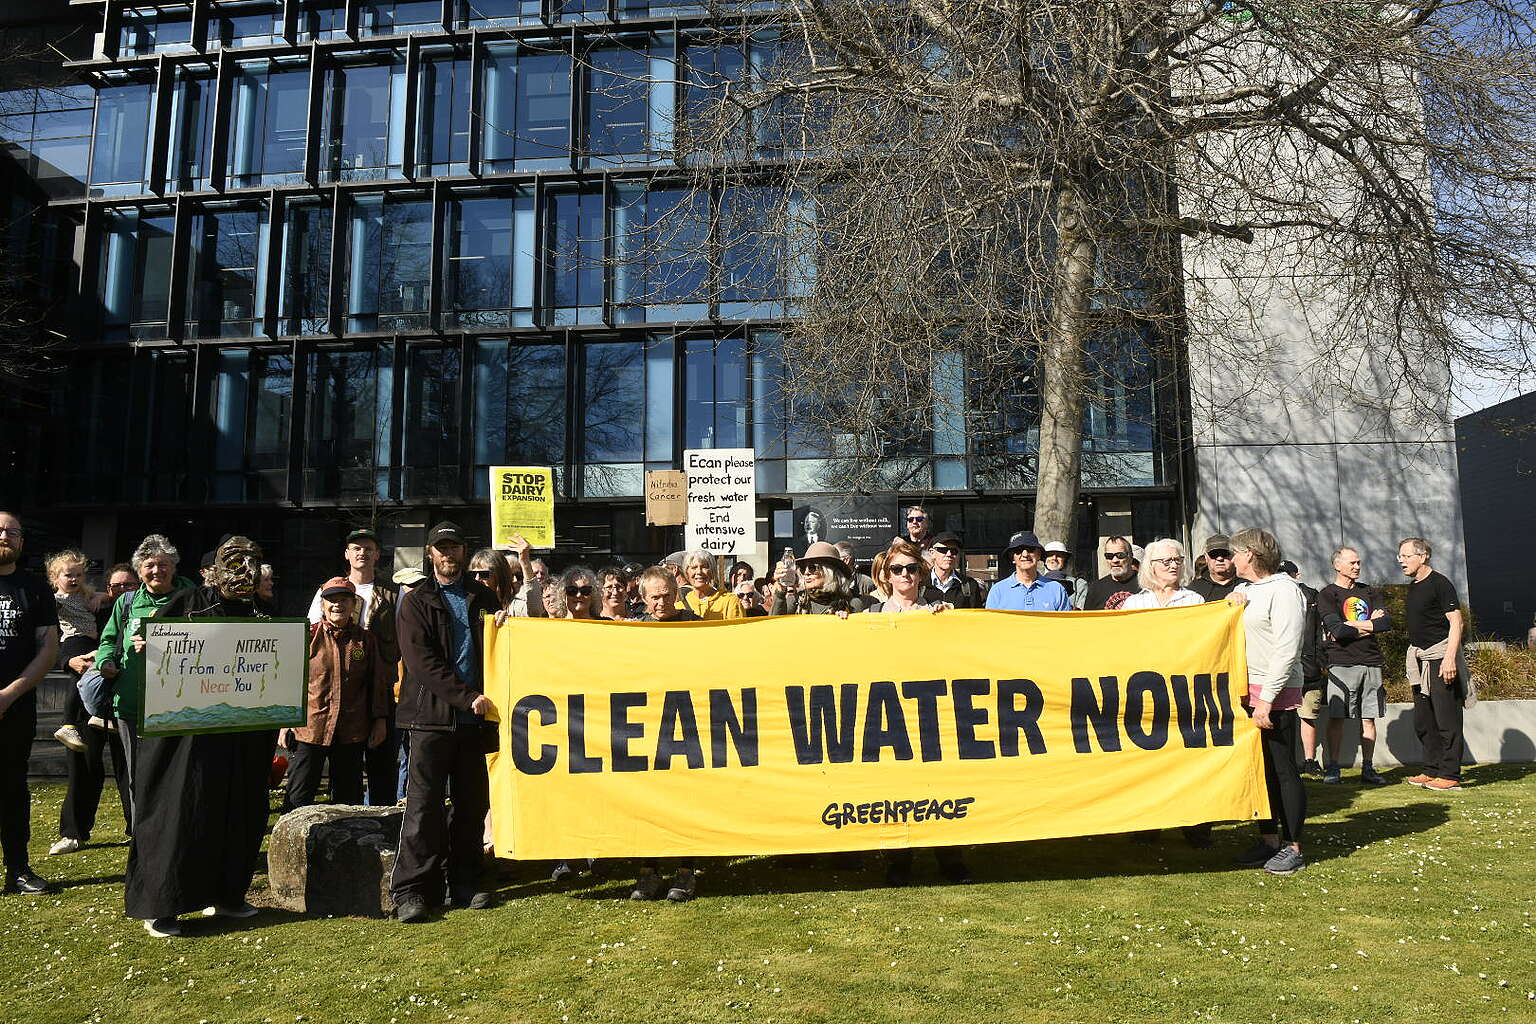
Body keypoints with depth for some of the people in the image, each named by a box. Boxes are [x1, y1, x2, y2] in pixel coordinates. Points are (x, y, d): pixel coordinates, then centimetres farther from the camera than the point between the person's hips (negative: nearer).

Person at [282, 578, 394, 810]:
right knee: (298, 799, 2)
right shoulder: (308, 636, -1)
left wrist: (380, 720, 6)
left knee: (348, 799, 11)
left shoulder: (366, 640, 5)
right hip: (309, 729, -2)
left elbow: (379, 682, 9)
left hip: (352, 732, 2)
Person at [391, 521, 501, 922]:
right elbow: (421, 662, -6)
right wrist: (466, 696, -14)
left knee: (472, 803, 8)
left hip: (474, 716, 3)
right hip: (432, 714, -3)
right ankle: (411, 889, 4)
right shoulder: (416, 603, 4)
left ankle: (465, 882, 19)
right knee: (425, 803, -4)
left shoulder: (482, 597, 15)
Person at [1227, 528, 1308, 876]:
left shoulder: (1283, 590, -10)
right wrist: (1232, 601, 5)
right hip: (1248, 691, 8)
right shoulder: (1245, 589, 16)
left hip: (1276, 693, -8)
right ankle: (1268, 839, 21)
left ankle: (1293, 847, 8)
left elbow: (1286, 651, -17)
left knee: (1282, 769, -2)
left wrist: (1267, 698, -20)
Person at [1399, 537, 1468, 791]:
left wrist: (1449, 658, -22)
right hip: (1419, 656, 9)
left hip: (1441, 656, -9)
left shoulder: (1439, 584, -10)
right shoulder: (1413, 587, 16)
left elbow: (1456, 622, -15)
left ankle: (1450, 775, 0)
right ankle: (1432, 770, 19)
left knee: (1447, 720, -5)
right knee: (1423, 721, 11)